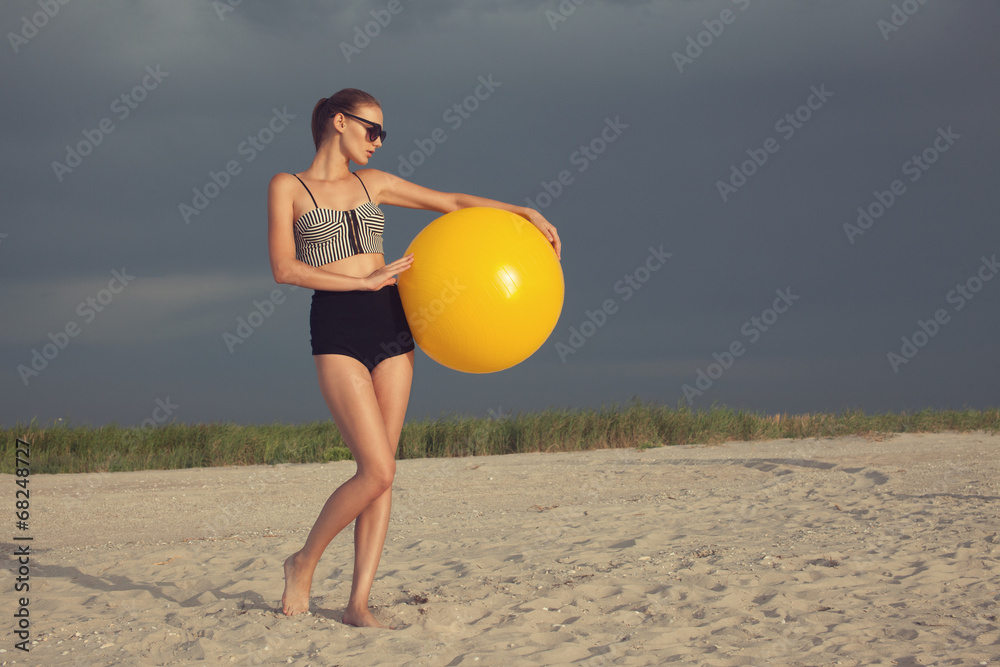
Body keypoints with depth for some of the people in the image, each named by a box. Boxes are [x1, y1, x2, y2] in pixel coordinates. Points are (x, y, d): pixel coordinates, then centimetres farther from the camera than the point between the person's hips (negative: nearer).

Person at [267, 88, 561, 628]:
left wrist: (525, 213, 14)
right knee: (378, 469, -15)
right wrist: (368, 280, -12)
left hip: (391, 323, 5)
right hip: (336, 329, -5)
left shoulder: (372, 183, 16)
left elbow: (452, 202, 22)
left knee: (381, 471, 0)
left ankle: (359, 602, 5)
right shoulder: (289, 188, 2)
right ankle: (304, 564, 6)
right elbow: (284, 269, -8)